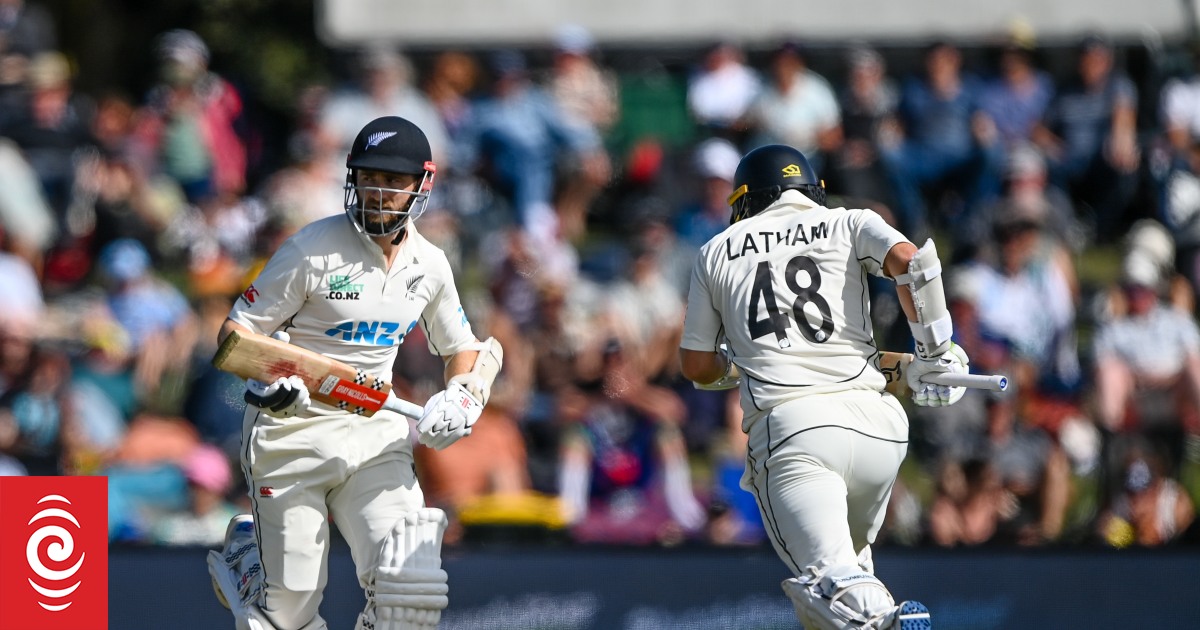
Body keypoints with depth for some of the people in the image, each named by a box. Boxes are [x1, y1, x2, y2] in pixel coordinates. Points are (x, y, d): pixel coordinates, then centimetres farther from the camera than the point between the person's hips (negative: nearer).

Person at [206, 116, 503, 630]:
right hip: (293, 434, -4)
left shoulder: (430, 265, 5)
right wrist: (265, 375, -30)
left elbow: (464, 349, 21)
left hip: (376, 434, 4)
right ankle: (244, 552, 33)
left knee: (412, 588, -18)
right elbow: (235, 332, -9)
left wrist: (463, 395, -2)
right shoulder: (314, 248, -11)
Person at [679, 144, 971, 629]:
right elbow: (910, 261, -3)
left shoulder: (716, 252, 20)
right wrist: (935, 351, 5)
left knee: (830, 586, -18)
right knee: (851, 564, 27)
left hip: (786, 423, -2)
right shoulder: (850, 225, 18)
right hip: (874, 422, 2)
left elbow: (696, 367, 22)